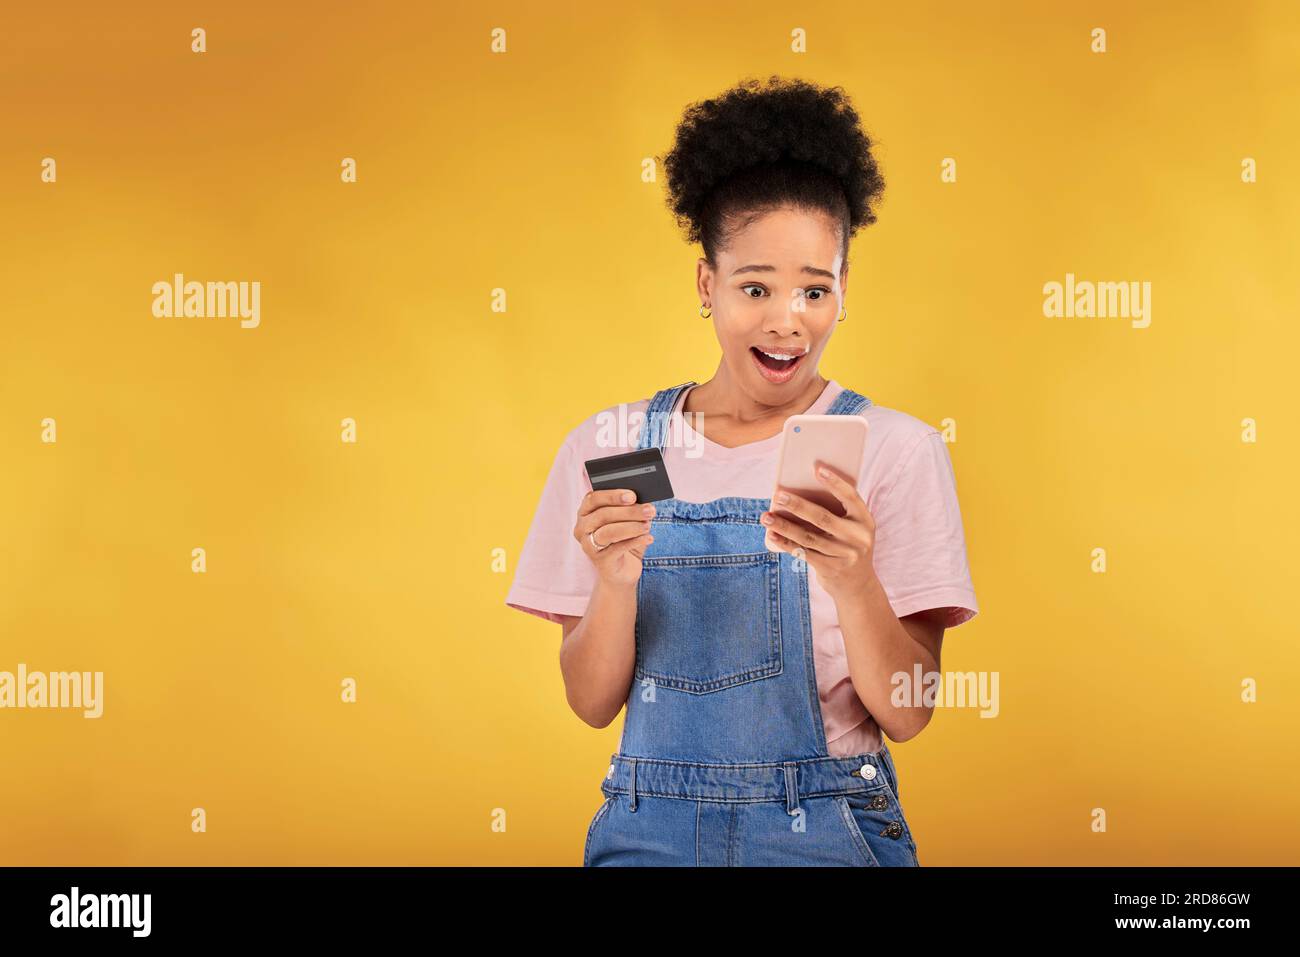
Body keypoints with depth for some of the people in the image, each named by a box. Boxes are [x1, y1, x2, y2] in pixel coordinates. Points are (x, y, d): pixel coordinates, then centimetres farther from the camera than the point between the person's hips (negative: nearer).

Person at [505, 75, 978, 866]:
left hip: (824, 830, -1)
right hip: (651, 824, 2)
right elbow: (593, 704, 1)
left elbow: (908, 716, -7)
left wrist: (851, 578, -24)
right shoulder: (612, 446, 1)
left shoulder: (895, 450, -4)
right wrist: (616, 583, -17)